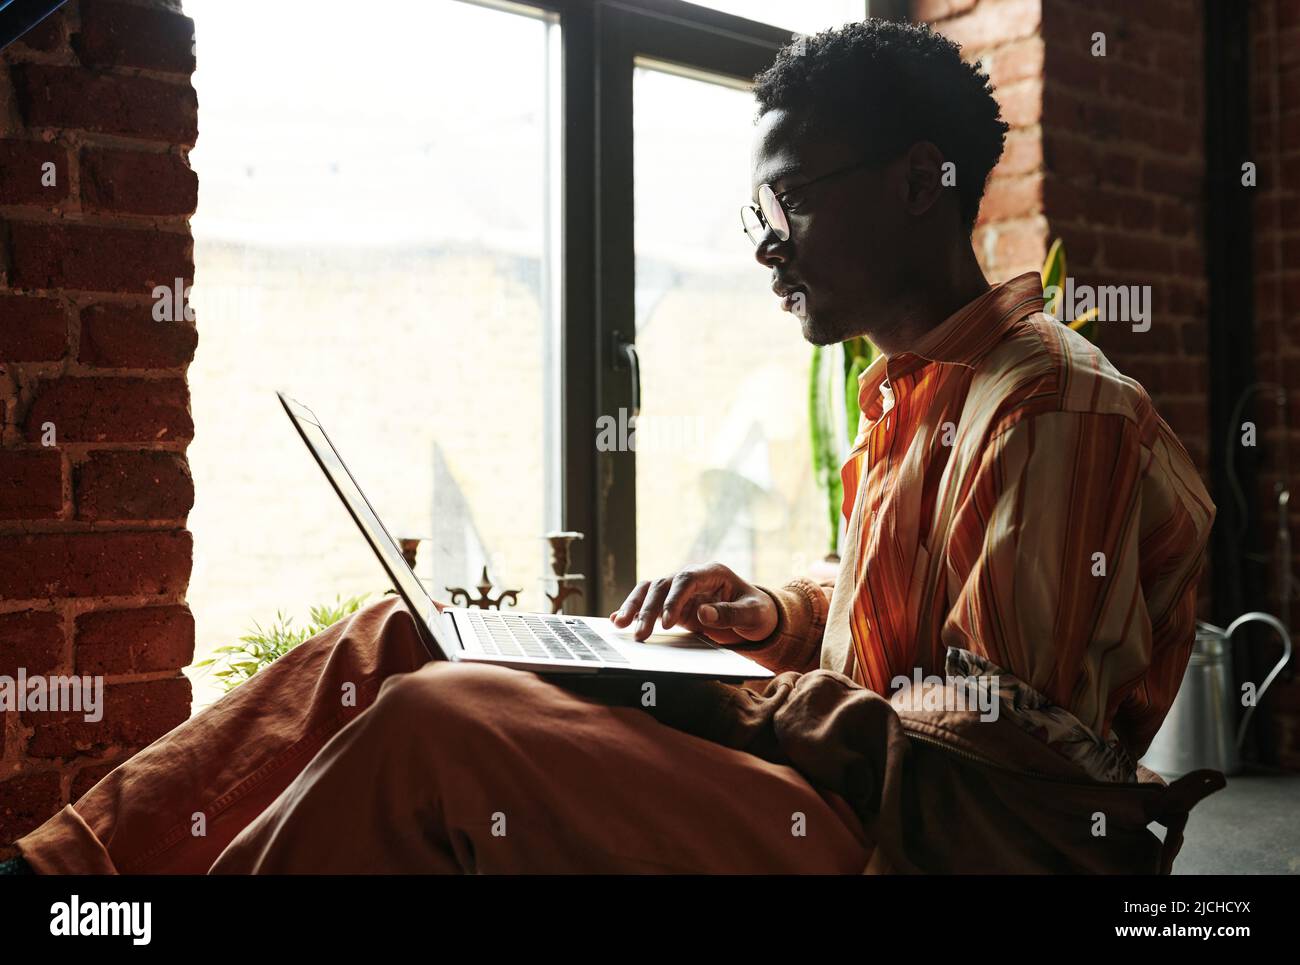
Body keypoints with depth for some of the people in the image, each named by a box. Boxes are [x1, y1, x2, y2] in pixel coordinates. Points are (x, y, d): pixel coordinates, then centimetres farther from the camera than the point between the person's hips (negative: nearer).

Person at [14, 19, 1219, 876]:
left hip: (894, 837, -9)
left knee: (433, 729, -27)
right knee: (396, 640, 0)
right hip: (829, 761, 10)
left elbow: (1000, 756, -20)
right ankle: (62, 867, -1)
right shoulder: (907, 392, 17)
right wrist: (768, 617, 8)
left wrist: (757, 703, -17)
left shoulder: (1053, 410, -15)